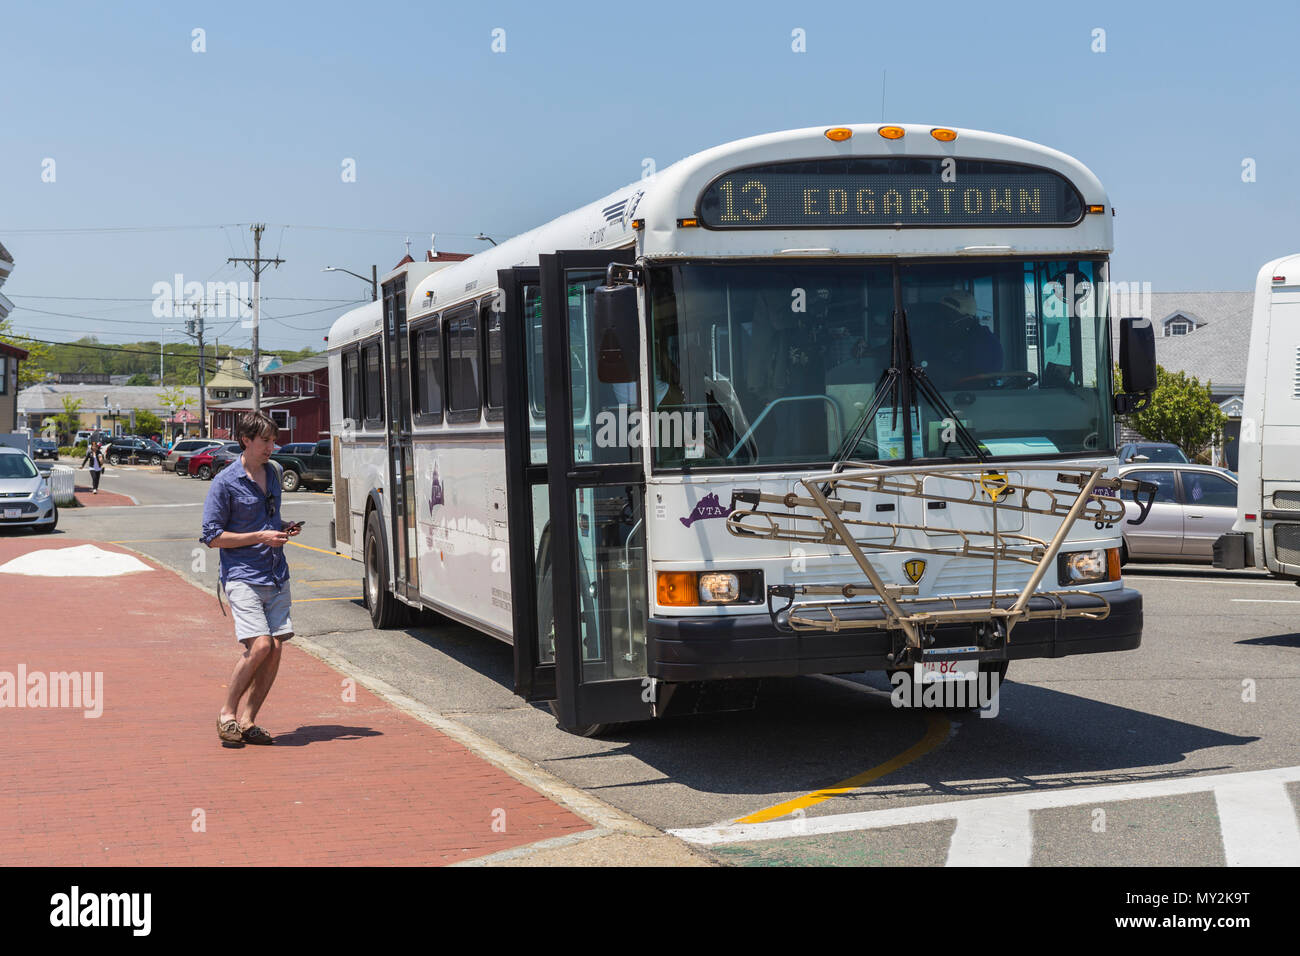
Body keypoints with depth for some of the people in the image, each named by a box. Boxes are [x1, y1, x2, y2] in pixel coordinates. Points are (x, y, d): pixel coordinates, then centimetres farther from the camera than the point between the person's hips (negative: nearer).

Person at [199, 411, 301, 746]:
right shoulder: (225, 482, -7)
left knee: (276, 648, -2)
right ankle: (227, 712, 0)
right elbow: (212, 536, -8)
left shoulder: (273, 474, 14)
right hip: (242, 576, -7)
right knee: (259, 645, -18)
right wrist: (261, 537, -13)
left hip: (276, 576, 7)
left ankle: (246, 720, 6)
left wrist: (283, 529, 7)